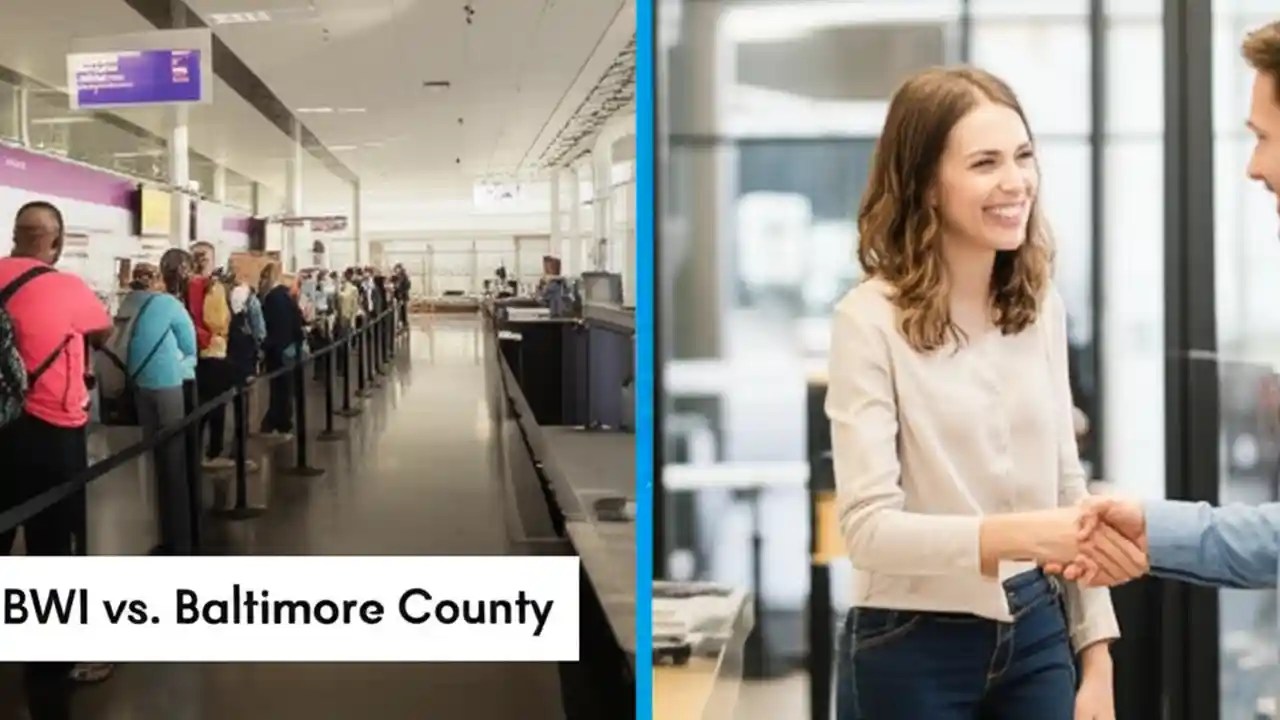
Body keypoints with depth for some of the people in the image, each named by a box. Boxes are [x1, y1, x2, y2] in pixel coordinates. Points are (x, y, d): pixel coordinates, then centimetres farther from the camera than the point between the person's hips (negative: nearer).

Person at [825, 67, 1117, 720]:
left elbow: (1066, 488, 8)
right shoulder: (870, 319, -15)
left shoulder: (1042, 306, 3)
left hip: (1036, 632, 5)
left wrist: (1095, 656, 6)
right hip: (912, 648, -5)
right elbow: (868, 526, -20)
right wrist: (1012, 535, -34)